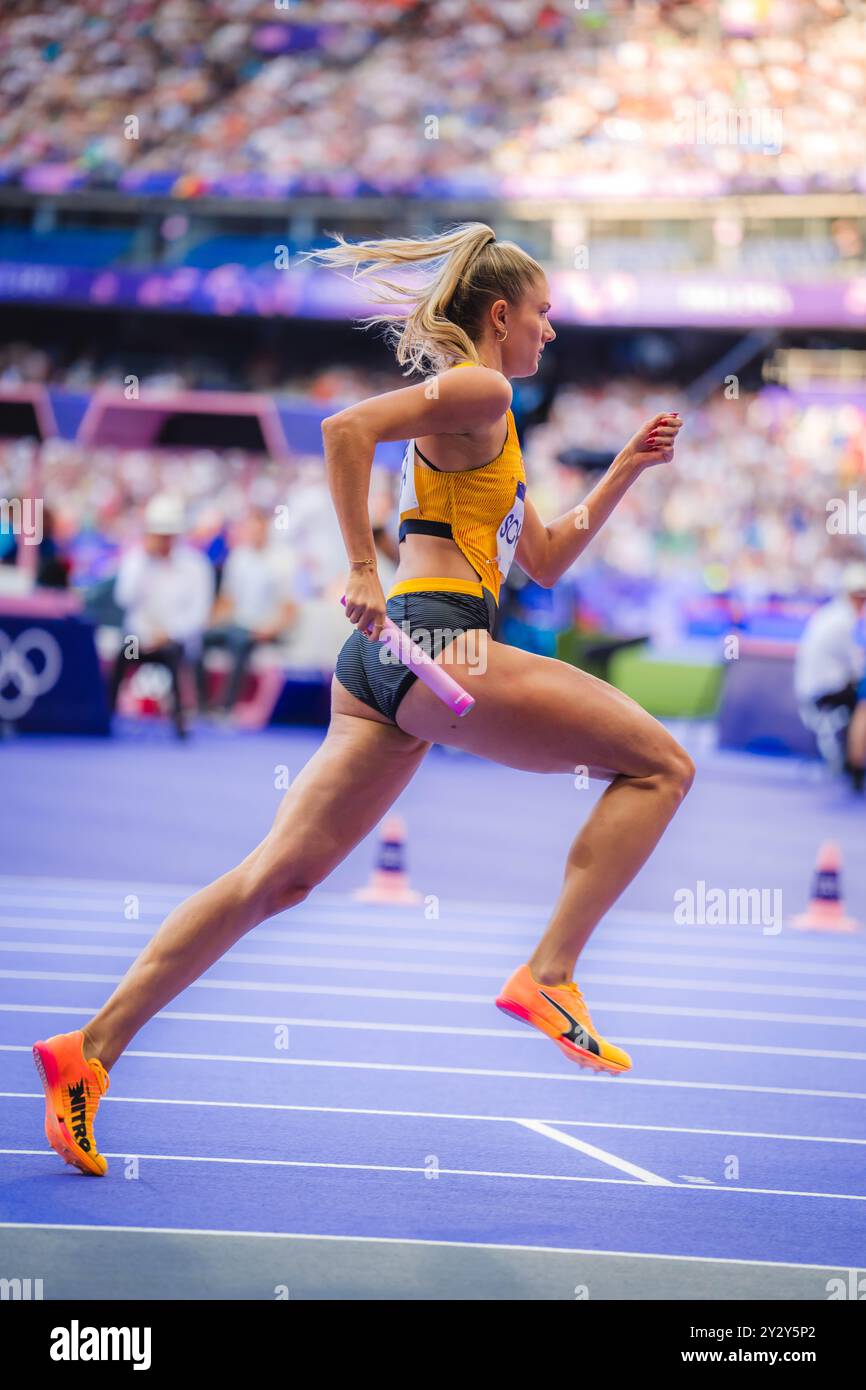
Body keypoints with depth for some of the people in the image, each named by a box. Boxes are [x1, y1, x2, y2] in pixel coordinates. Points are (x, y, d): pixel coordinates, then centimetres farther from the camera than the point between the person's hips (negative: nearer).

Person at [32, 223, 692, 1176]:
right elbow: (347, 427, -17)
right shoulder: (479, 391, -2)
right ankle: (547, 976, -11)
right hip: (436, 641, -9)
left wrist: (625, 470, 29)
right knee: (658, 765, -2)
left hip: (382, 664, 9)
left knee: (281, 875, 4)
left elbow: (546, 560, 35)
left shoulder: (480, 422, 28)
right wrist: (364, 570, -17)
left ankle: (92, 1048, -2)